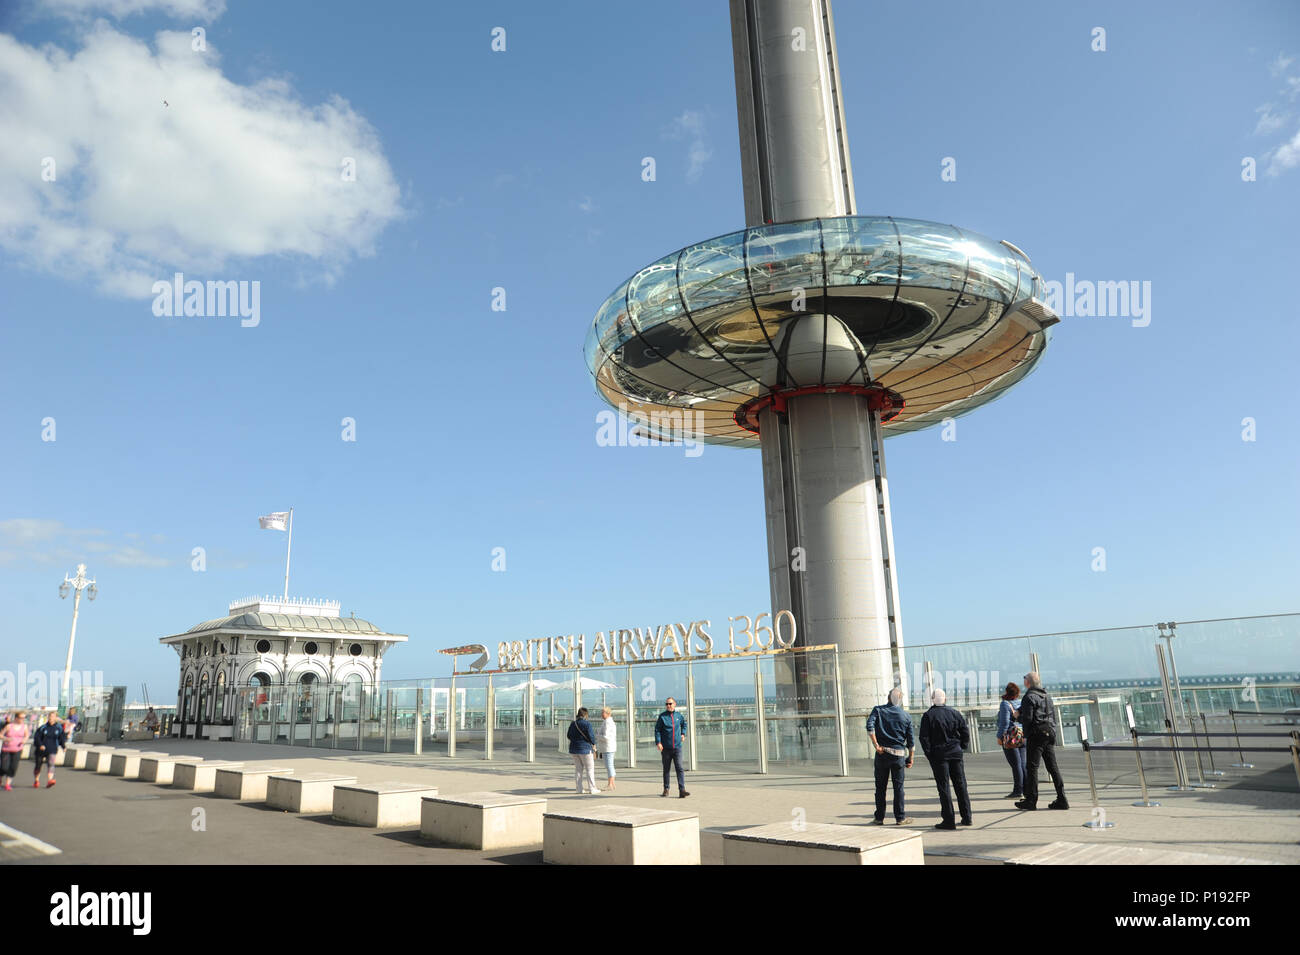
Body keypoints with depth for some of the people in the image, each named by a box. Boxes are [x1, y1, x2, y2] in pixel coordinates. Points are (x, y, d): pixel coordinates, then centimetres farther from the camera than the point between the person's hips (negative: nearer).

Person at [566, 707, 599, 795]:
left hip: (574, 748, 6)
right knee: (590, 769, 3)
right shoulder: (587, 724, -14)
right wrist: (594, 744, 4)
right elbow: (590, 737, -15)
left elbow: (569, 736, 9)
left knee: (578, 769, 11)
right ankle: (593, 789, 3)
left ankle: (579, 789, 11)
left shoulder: (572, 724, 3)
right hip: (585, 749, -6)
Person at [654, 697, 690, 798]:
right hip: (666, 748, -1)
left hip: (677, 747, 1)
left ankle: (682, 790, -13)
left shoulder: (678, 715, 6)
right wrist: (658, 742, -14)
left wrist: (683, 734, 16)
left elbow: (684, 723, 28)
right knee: (666, 769, 10)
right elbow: (657, 730, -4)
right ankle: (666, 789, 25)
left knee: (679, 768, -9)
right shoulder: (662, 716, -3)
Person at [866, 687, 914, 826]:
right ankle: (900, 817, 13)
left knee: (880, 787, 6)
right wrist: (910, 758, 12)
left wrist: (876, 745, -13)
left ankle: (879, 818, 9)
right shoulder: (906, 716, 5)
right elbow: (910, 740, 5)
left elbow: (870, 726, -16)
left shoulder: (878, 710, 1)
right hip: (899, 753, 0)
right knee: (898, 786, 9)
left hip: (882, 753, 0)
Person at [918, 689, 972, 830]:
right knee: (960, 785, 12)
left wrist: (929, 754, -3)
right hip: (956, 753, 3)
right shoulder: (954, 713, 4)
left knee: (944, 788, 0)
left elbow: (924, 738, -10)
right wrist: (962, 746, 11)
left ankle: (949, 821, 0)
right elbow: (965, 731, 4)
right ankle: (966, 817, 16)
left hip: (938, 754, -3)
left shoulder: (928, 715, -7)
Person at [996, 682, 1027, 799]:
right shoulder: (1020, 703, 9)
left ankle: (1018, 791, -2)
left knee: (1016, 764, -5)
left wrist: (1000, 736, -9)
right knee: (1022, 764, 11)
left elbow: (1004, 722, -16)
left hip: (1011, 738, -7)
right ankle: (1026, 790, 14)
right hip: (1022, 736, 7)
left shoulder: (1005, 704, -12)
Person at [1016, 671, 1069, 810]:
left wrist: (1017, 716, 0)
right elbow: (1054, 717, 17)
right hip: (1050, 735, 8)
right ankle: (1061, 800, 7)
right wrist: (1052, 732, 18)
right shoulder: (1047, 696, 16)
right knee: (1053, 767, 9)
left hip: (1036, 736, -8)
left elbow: (1026, 719, -17)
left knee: (1031, 767, -2)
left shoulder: (1029, 697, -10)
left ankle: (1031, 800, -1)